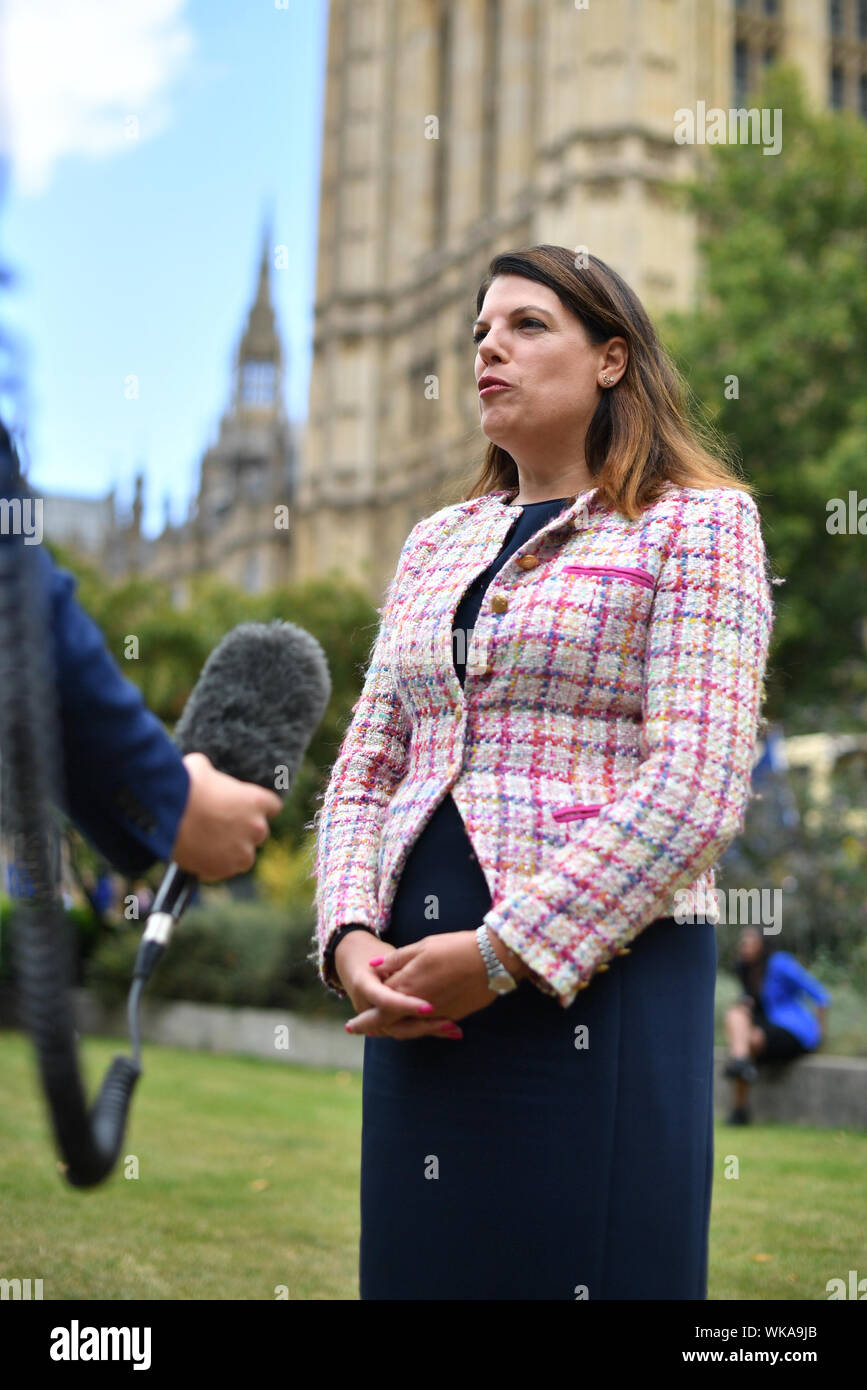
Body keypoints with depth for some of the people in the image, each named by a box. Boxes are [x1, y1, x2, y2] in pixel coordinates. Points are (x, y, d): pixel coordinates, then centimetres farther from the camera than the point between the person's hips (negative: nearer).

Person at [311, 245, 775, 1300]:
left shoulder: (696, 522, 1)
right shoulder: (437, 541, 18)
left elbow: (697, 788, -11)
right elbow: (363, 771, 15)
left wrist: (502, 953, -15)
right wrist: (349, 937, -3)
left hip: (597, 973, -5)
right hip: (417, 992, 5)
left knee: (577, 1262, 2)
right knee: (418, 1263, 11)